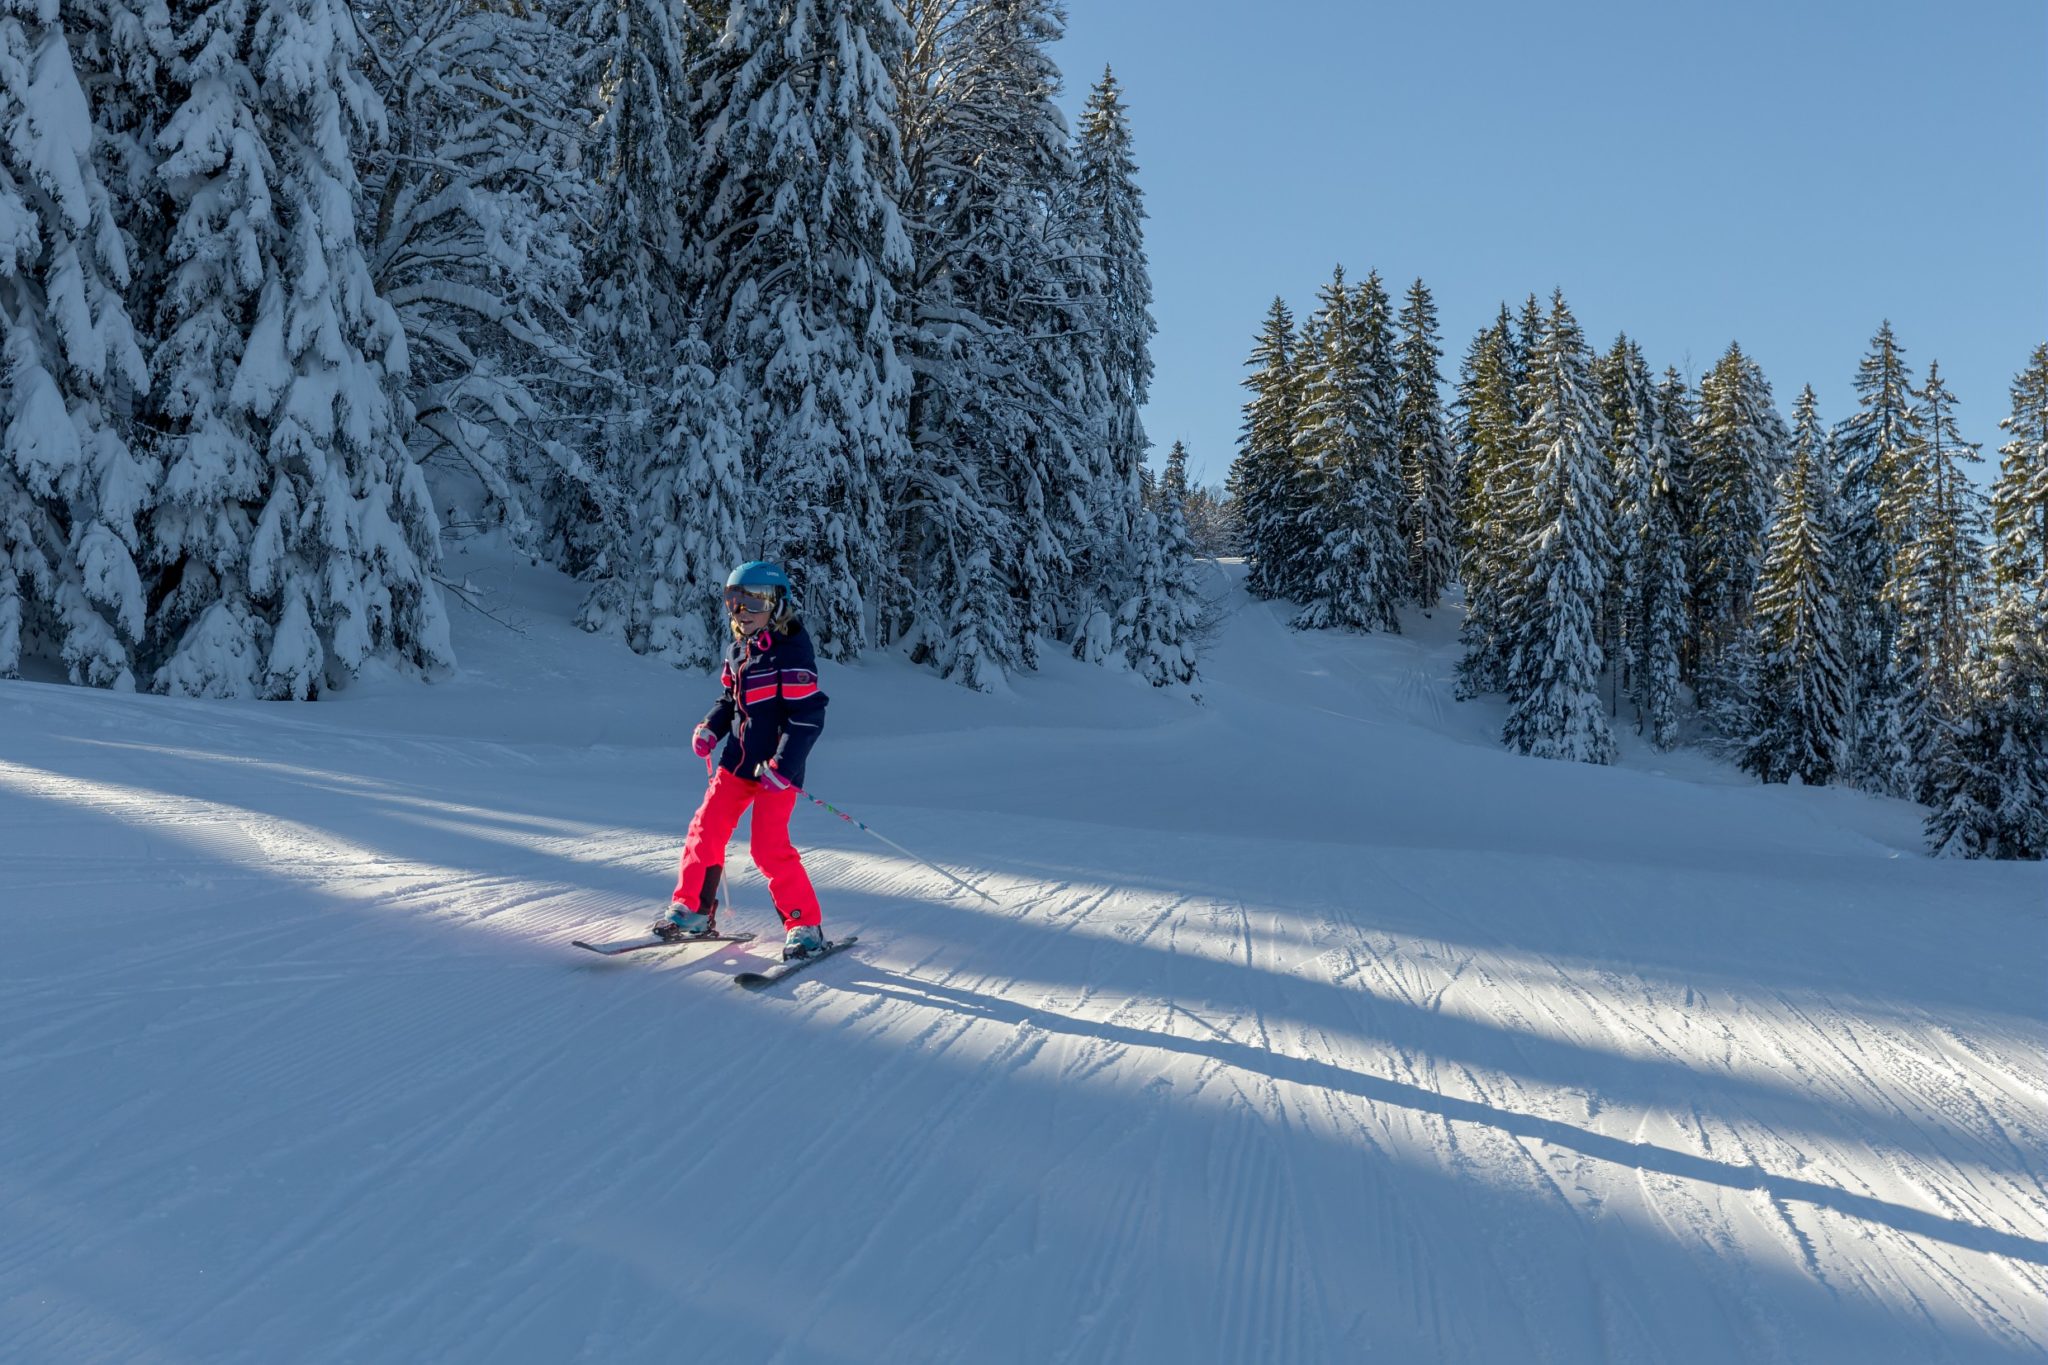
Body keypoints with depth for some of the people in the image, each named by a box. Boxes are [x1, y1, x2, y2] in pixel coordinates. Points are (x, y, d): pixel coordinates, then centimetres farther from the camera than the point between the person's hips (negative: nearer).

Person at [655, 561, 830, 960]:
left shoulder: (791, 650, -16)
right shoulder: (737, 650, 9)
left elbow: (808, 715, -21)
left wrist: (783, 765, -26)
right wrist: (710, 729, 4)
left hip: (777, 767, -8)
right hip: (737, 761, 8)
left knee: (769, 847, -12)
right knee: (705, 831, 7)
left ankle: (806, 926, 0)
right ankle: (692, 910, 22)